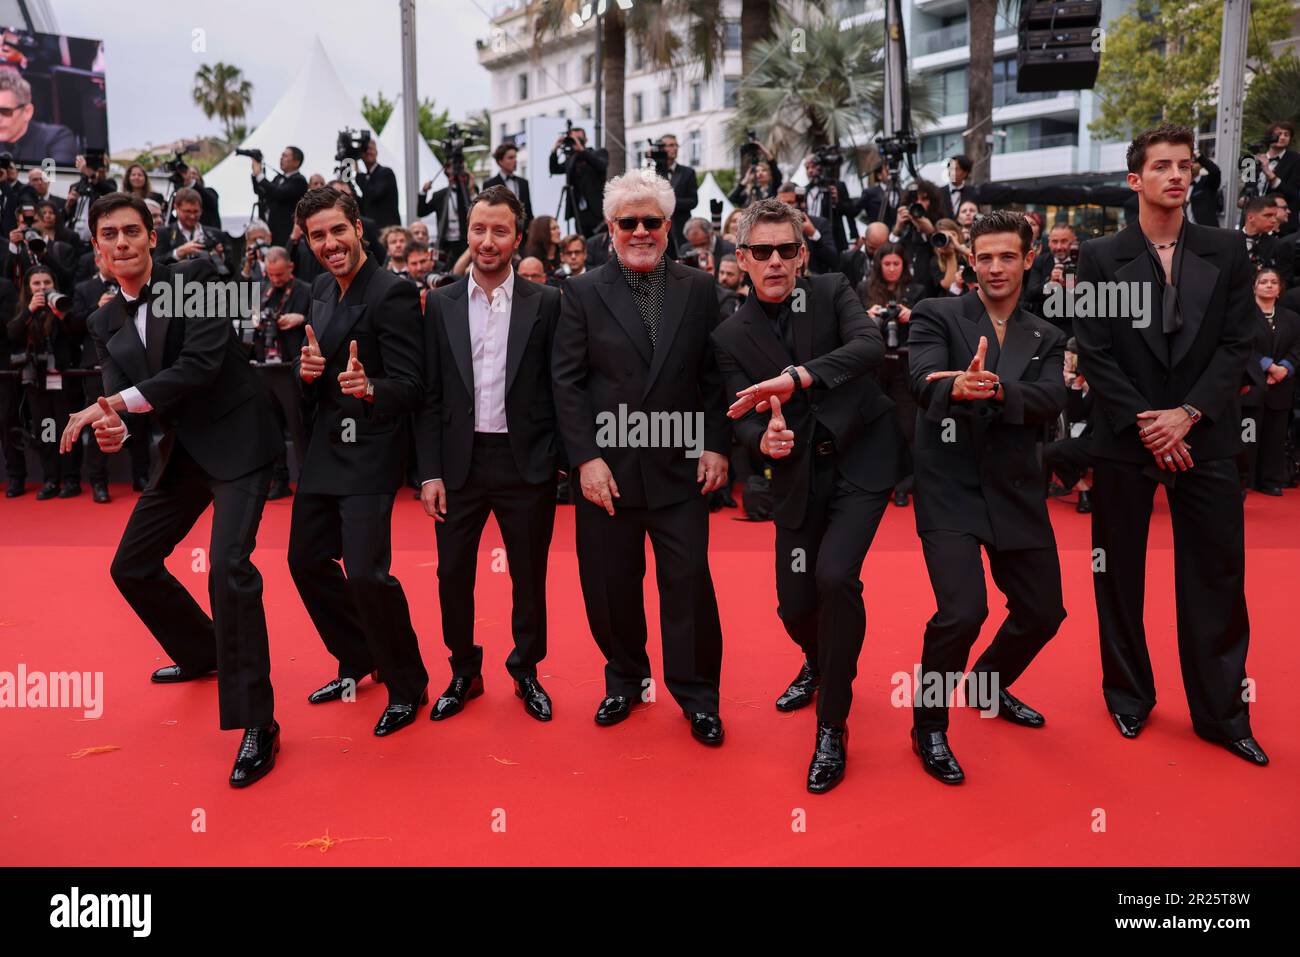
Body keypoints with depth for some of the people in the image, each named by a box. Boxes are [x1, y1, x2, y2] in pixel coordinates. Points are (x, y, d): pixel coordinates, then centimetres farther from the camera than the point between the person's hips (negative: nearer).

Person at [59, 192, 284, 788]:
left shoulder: (193, 279, -10)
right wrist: (111, 429, -23)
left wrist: (117, 403, -23)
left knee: (228, 565, -22)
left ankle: (256, 722, -13)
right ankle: (203, 652, 40)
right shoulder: (104, 323, 8)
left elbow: (202, 363, -20)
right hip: (180, 453, 8)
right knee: (131, 566, 15)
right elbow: (116, 394, 2)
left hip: (235, 441, -7)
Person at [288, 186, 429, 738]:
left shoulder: (393, 293, -15)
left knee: (367, 574, -13)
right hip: (322, 448, 9)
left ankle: (407, 686, 10)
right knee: (307, 559, 16)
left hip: (369, 453, -9)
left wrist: (368, 388, -38)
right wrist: (308, 368, -6)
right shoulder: (321, 290, 11)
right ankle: (357, 661, 37)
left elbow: (411, 385, -19)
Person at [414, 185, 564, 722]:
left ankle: (526, 671, 30)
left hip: (526, 463, -1)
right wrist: (430, 472, -2)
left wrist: (559, 460, -5)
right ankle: (464, 673, 29)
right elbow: (429, 395, 3)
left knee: (529, 576, 9)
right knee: (453, 574, 9)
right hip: (460, 462, 2)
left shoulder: (545, 303, -1)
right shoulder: (441, 304, 4)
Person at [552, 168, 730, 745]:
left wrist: (716, 445, -3)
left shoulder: (699, 290, 6)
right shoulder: (582, 293, 3)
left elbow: (715, 375, 6)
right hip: (606, 468, 0)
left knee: (689, 580, 2)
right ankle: (625, 679, 31)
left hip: (681, 466, 0)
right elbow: (567, 382, -2)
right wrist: (586, 457, -9)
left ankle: (697, 695, 18)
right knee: (611, 583, 9)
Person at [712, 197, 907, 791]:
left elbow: (869, 347, -23)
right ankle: (820, 664, 43)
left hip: (861, 457, -2)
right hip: (799, 474, 3)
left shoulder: (833, 293, -4)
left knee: (834, 575, -22)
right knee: (794, 604, 4)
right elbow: (744, 418, -5)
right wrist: (764, 439, -29)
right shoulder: (731, 337, 1)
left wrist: (796, 377, -37)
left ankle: (833, 726, -3)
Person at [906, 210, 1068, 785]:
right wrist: (958, 388, -42)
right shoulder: (936, 316, 0)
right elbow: (924, 383, -18)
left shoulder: (1046, 339, 10)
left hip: (1016, 492, 5)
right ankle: (929, 726, 6)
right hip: (951, 487, -5)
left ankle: (988, 687, 42)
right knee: (962, 610, -20)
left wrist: (996, 390, -30)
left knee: (1043, 613, 11)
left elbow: (1051, 402, -9)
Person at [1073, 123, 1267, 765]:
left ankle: (1221, 712, 18)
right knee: (1120, 575, 8)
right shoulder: (1100, 258, 1)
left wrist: (1188, 413, -11)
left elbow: (1236, 345, 1)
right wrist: (1145, 425, -11)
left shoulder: (1227, 251, 6)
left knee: (1217, 577, 4)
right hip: (1125, 441, -1)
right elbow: (1094, 355, -4)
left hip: (1204, 440, 1)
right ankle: (1129, 695, 25)